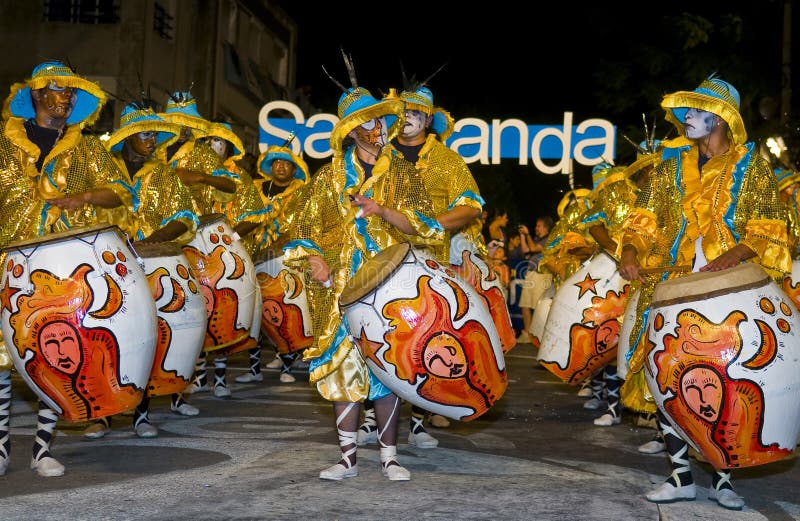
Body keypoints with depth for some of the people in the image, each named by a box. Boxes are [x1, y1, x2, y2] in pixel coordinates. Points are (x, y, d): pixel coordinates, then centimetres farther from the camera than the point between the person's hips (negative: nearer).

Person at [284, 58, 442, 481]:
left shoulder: (402, 172, 7)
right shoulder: (331, 176, 8)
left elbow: (420, 225, -2)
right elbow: (307, 225, 9)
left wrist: (383, 211, -17)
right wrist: (315, 259, -8)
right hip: (341, 287, 1)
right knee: (344, 364, 0)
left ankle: (388, 456, 10)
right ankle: (348, 457, 8)